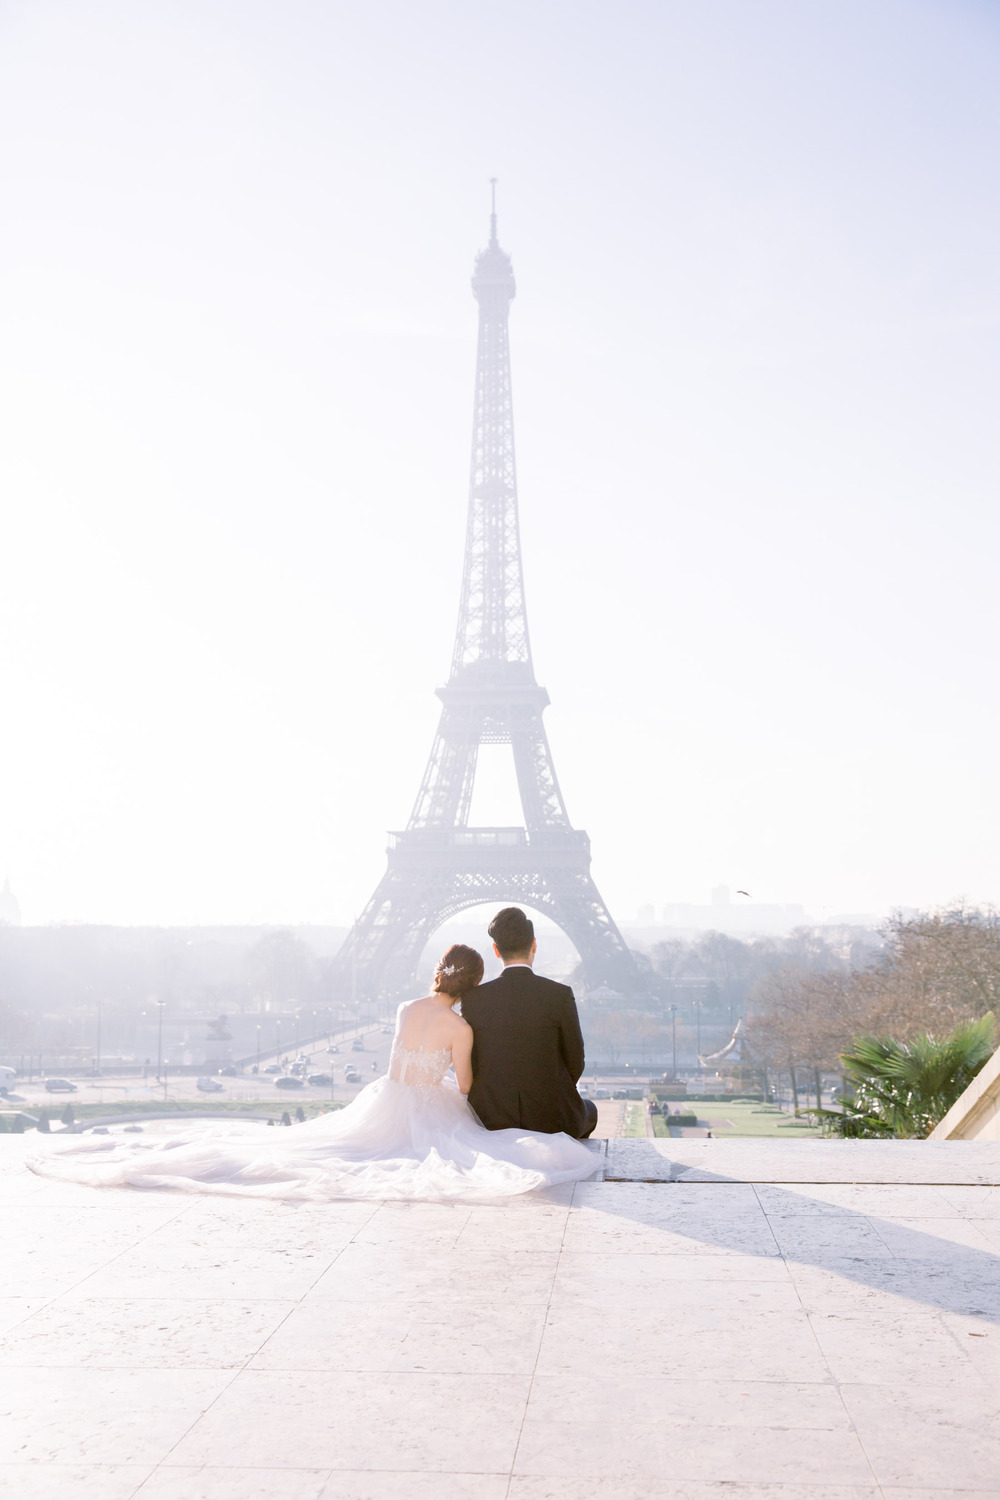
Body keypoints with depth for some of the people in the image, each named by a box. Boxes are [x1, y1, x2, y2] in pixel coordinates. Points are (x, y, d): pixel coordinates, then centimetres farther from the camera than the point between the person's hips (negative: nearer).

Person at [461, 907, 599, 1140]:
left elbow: (471, 1068, 1)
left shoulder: (473, 1000, -7)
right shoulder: (560, 995, -12)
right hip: (552, 1121, -2)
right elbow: (575, 1062, -3)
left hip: (492, 1122, 2)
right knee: (589, 1110, 34)